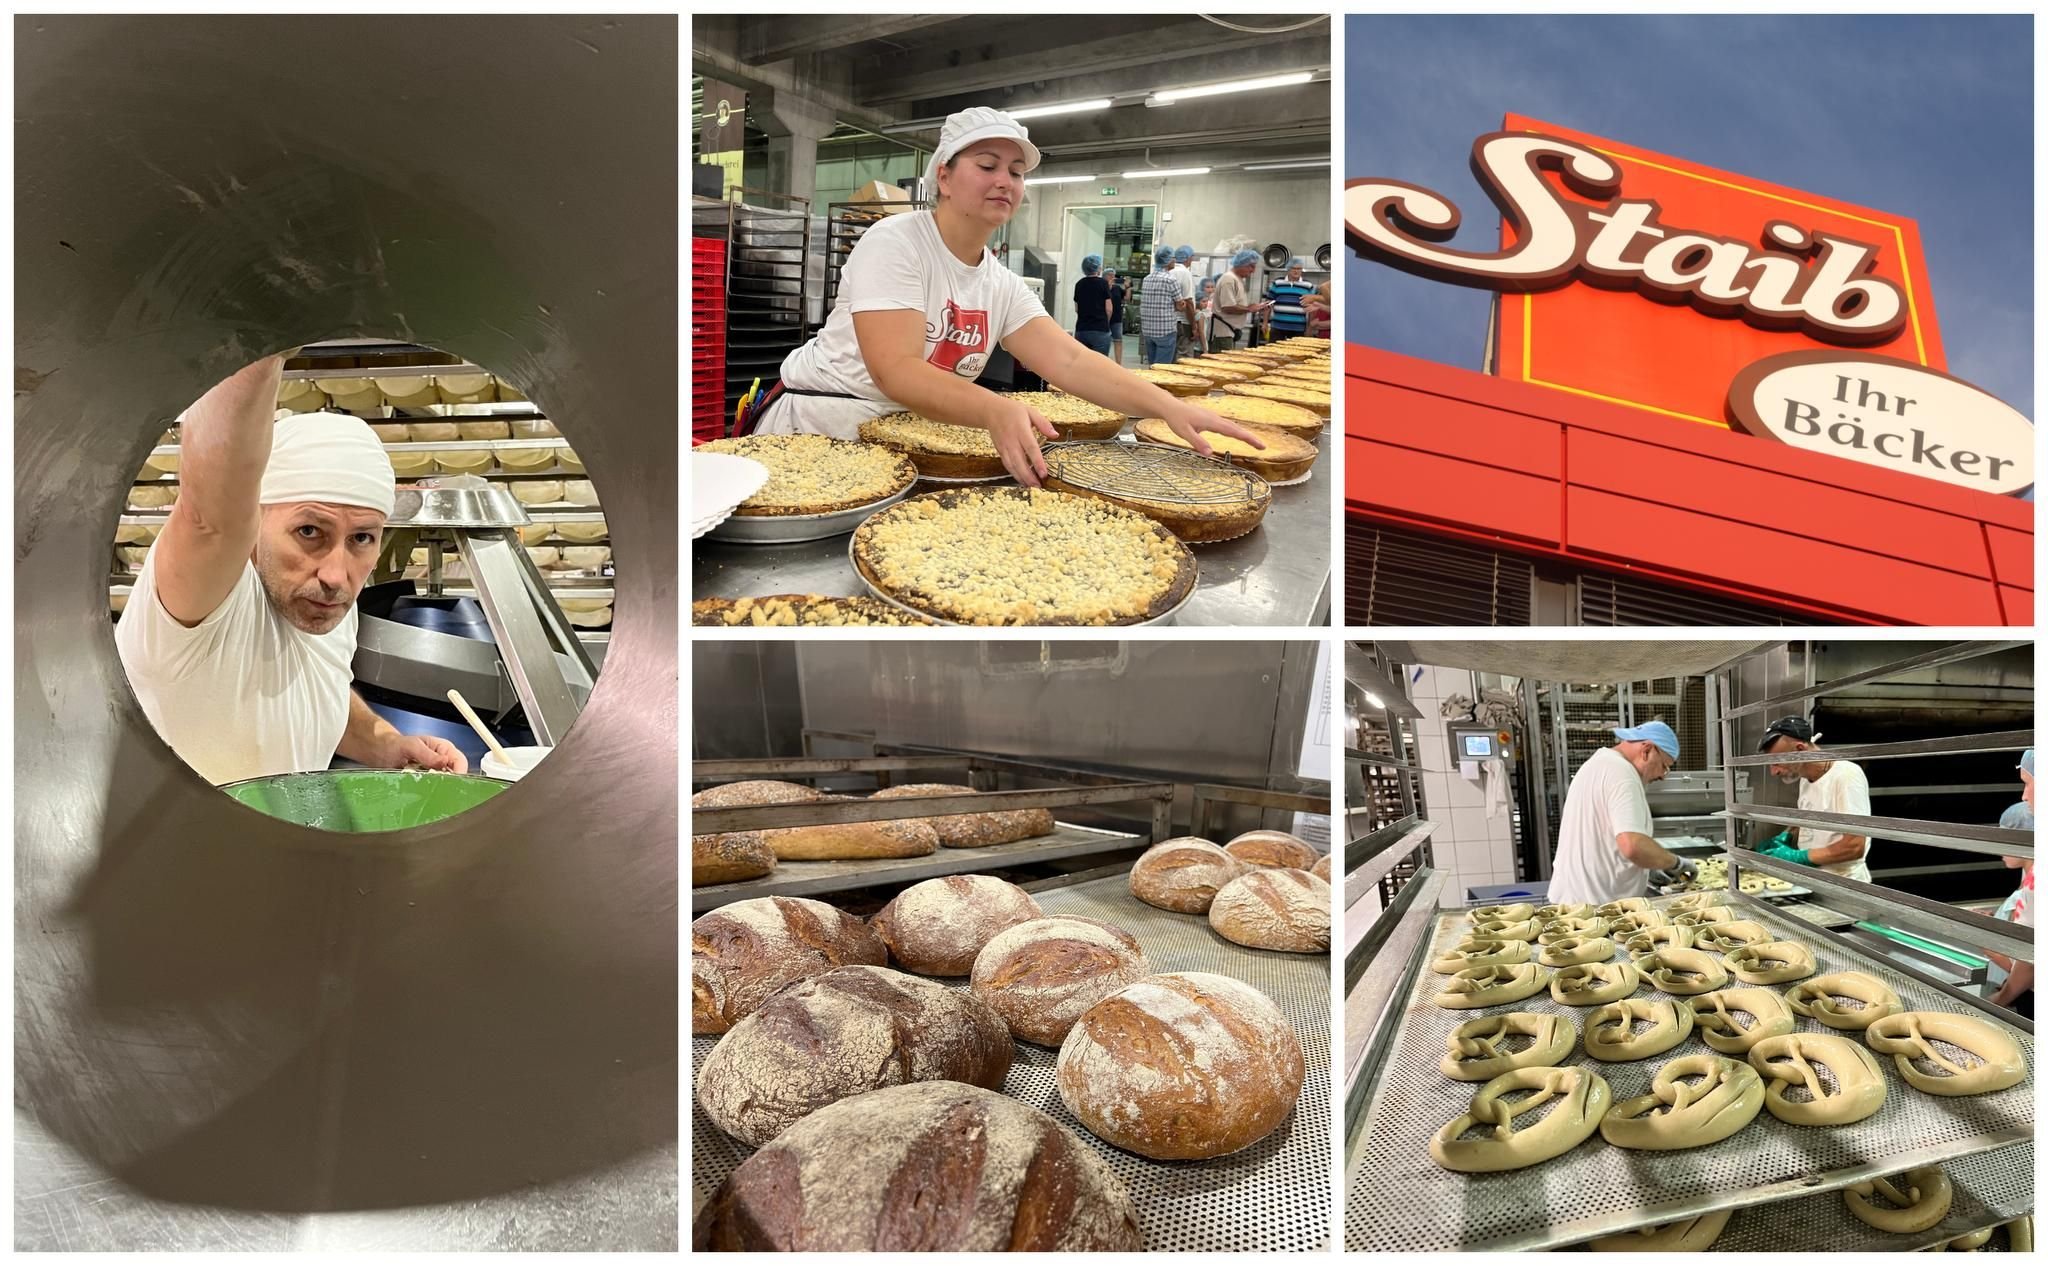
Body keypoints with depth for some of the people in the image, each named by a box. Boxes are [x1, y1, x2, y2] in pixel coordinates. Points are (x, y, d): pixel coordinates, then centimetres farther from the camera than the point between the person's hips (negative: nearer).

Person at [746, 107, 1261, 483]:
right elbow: (895, 371, -28)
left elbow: (1068, 360, -8)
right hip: (819, 428, -6)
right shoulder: (895, 243, -16)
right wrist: (998, 411, -44)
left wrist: (1169, 407, -24)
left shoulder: (1004, 286, 4)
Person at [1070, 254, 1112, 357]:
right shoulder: (1102, 283, -5)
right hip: (1100, 330, -5)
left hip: (1081, 330, 5)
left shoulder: (1079, 284, 8)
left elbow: (1076, 309, 14)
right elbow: (1108, 309, -5)